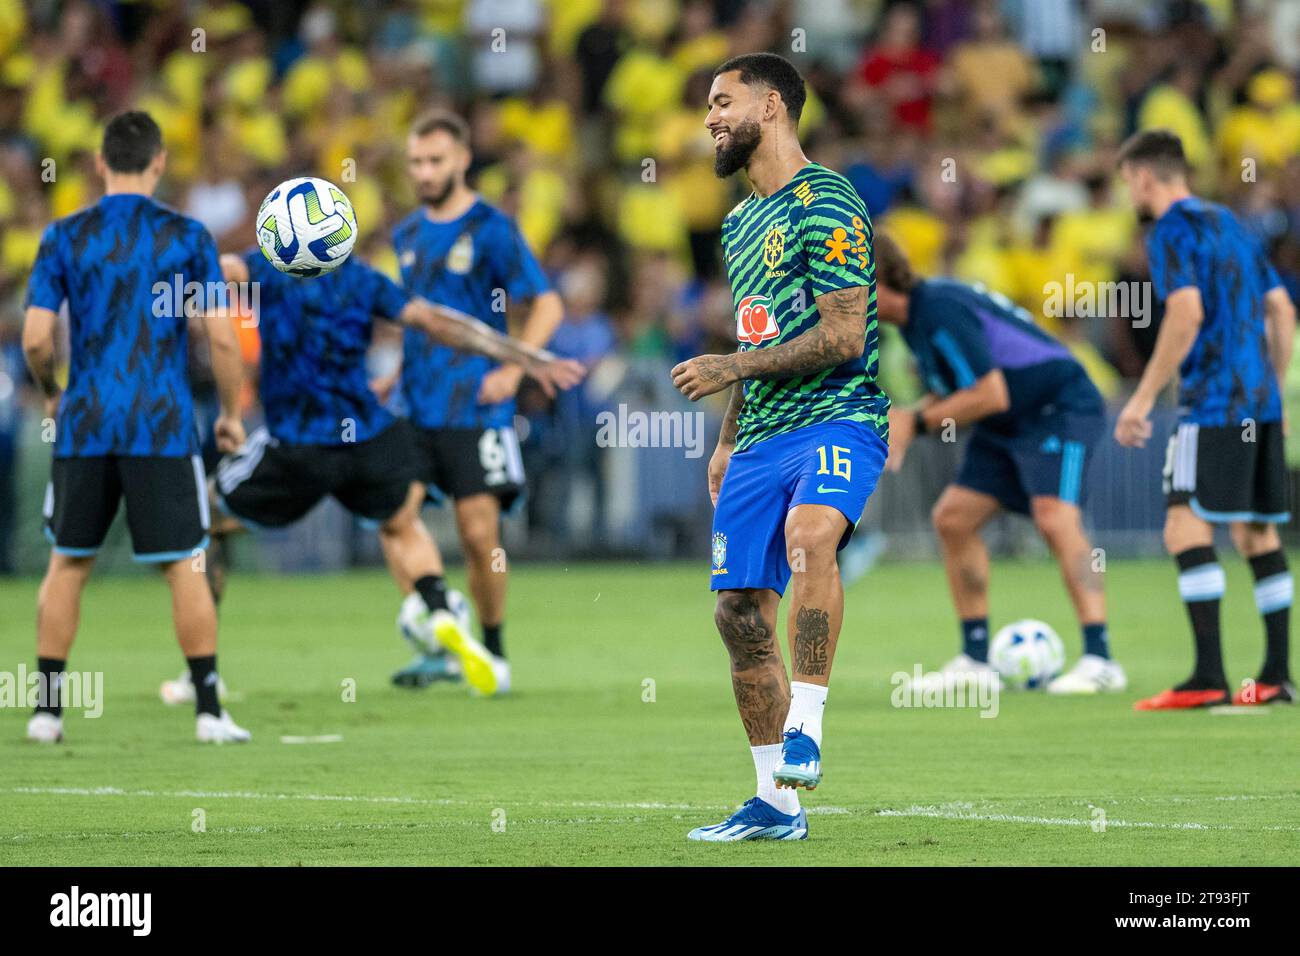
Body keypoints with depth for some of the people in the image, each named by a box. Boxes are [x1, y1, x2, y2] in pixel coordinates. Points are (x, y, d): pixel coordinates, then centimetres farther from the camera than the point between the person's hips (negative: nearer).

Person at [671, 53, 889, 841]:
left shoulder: (825, 206, -9)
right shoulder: (742, 222, 20)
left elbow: (842, 338, -16)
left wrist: (730, 369, -13)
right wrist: (728, 442, 25)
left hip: (837, 421, -9)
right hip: (763, 437, 9)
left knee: (809, 532, -38)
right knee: (740, 613, 3)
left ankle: (805, 726, -33)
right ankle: (777, 805, 12)